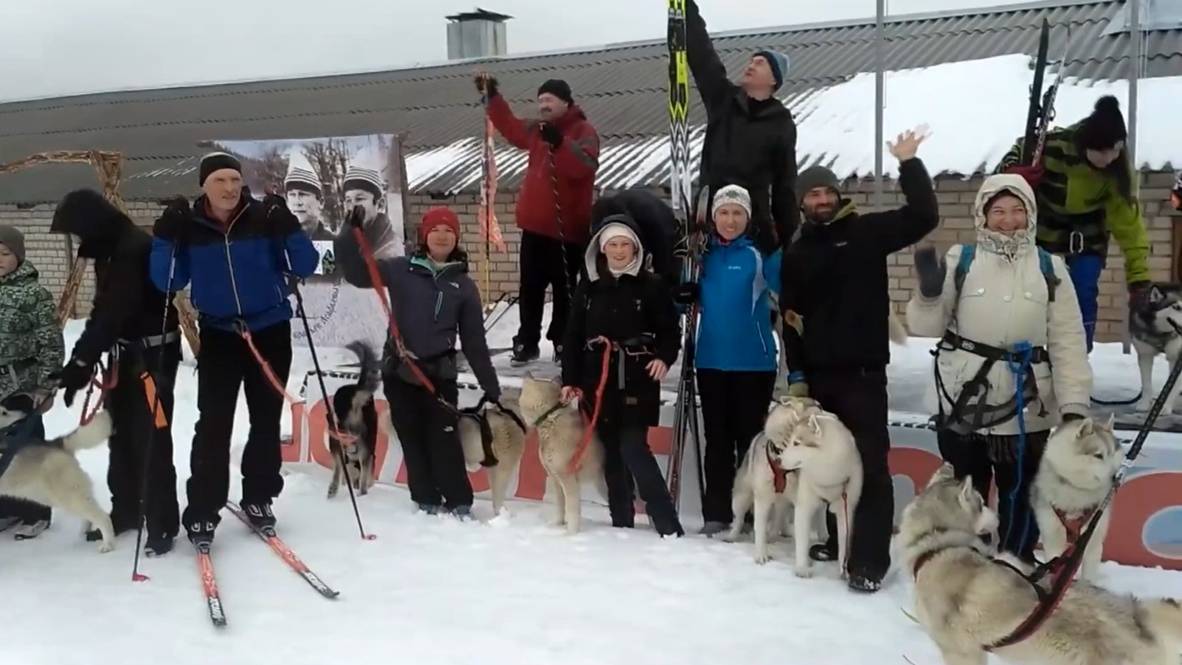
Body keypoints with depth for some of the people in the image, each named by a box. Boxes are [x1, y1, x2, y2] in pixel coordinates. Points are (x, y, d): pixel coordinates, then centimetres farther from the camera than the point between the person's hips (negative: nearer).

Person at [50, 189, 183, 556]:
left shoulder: (135, 249, -20)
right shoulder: (109, 251, 11)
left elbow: (115, 312, -25)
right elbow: (103, 309, 14)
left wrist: (81, 361, -25)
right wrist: (83, 359, 6)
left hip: (153, 352, -10)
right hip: (126, 352, 10)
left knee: (151, 438, -9)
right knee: (120, 433, 14)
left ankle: (162, 523, -1)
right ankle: (125, 511, 27)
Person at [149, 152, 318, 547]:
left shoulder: (264, 218, -9)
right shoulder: (189, 228, -5)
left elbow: (305, 267, -11)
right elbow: (167, 283, -7)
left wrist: (289, 229, -27)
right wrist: (165, 239, -21)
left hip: (271, 332, 0)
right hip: (219, 335, 0)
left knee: (266, 420, 10)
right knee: (213, 424, -7)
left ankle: (258, 498, 26)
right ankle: (201, 513, 0)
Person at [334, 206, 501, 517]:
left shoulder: (463, 285, 6)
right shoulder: (401, 270, 2)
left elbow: (474, 340, 8)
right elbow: (357, 272, -4)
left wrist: (491, 386, 7)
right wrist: (350, 233, -17)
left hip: (440, 373, 0)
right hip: (399, 370, 0)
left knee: (444, 440, -5)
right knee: (413, 440, 7)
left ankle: (459, 503, 7)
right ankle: (427, 501, 19)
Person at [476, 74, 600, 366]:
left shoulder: (583, 131, -10)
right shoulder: (536, 129, 12)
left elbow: (585, 166, -27)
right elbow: (511, 128, 28)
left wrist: (560, 143, -41)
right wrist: (493, 97, 21)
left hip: (567, 227, -7)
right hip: (535, 225, 7)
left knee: (564, 290, 2)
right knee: (530, 288, 11)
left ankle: (563, 343, 13)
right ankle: (526, 342, 19)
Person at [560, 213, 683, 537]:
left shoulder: (652, 285, 0)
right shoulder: (588, 287, 9)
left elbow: (671, 330, 0)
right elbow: (573, 336, 9)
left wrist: (664, 357, -19)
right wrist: (570, 380, 2)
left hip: (638, 381, -4)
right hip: (598, 381, 4)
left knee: (633, 448, -13)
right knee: (612, 454, 7)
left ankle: (668, 526, -7)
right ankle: (621, 523, 18)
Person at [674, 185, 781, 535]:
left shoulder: (762, 252, -7)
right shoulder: (704, 253, 6)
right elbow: (686, 293, 16)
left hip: (753, 362, -4)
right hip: (711, 361, 4)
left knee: (749, 437, 5)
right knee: (717, 439, 10)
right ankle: (716, 514, 17)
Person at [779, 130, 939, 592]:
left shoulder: (866, 232, 2)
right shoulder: (797, 254, 12)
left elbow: (924, 217, -10)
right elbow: (791, 320, 12)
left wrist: (908, 164, -14)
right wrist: (796, 375, 6)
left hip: (863, 371, -4)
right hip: (818, 373, 5)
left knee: (870, 464, -7)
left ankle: (869, 560, -5)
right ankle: (840, 539, 26)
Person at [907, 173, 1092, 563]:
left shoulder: (1050, 268, 2)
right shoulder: (961, 260, 0)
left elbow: (1068, 342, 0)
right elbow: (926, 326, -2)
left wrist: (1074, 404, -7)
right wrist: (929, 291, -21)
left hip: (1027, 406, 1)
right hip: (964, 400, 0)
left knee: (1020, 495, 12)